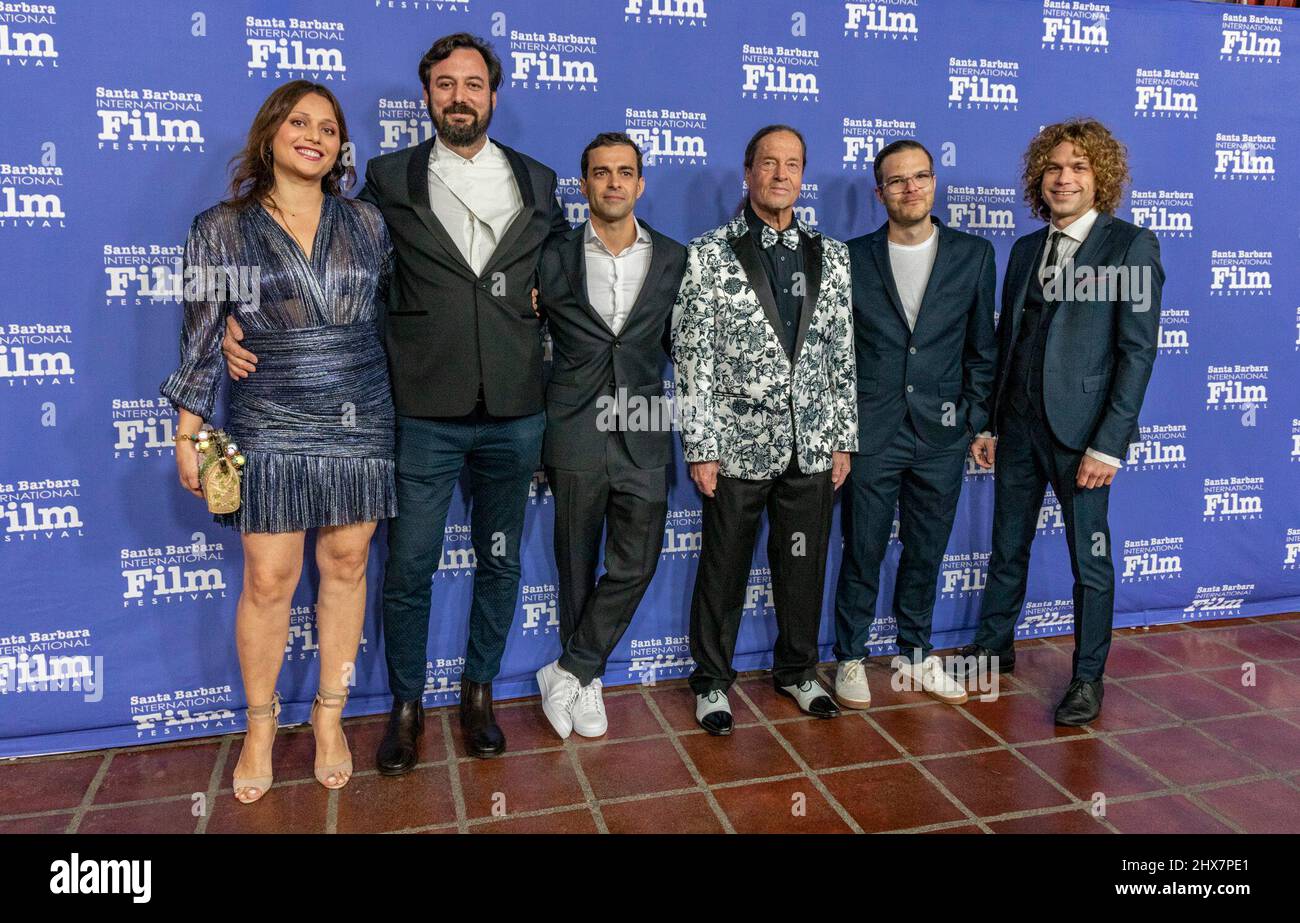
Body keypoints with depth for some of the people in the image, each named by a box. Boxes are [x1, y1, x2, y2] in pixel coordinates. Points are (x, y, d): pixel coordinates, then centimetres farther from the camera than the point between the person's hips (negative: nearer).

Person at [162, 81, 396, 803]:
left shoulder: (366, 223, 6)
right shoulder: (220, 229, 1)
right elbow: (201, 337, 2)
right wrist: (187, 433, 1)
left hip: (360, 422, 2)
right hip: (270, 427, -1)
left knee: (345, 567, 7)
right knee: (269, 581, 1)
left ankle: (329, 715, 25)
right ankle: (260, 724, 24)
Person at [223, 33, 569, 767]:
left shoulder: (538, 181, 10)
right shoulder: (389, 180, 3)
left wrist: (544, 300, 3)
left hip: (515, 411, 2)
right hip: (425, 412, -2)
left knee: (501, 562, 12)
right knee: (410, 568, 5)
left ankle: (480, 692, 32)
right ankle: (407, 706, 25)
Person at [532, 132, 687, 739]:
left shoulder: (673, 259, 6)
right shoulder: (553, 258, 3)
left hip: (644, 437, 1)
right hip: (577, 435, -1)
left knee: (635, 565, 0)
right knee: (578, 566, 9)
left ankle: (569, 673, 17)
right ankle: (585, 683, 27)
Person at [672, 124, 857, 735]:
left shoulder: (830, 256, 9)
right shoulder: (709, 255, -2)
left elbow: (842, 355, 10)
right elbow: (692, 357, -6)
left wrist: (843, 438, 6)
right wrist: (700, 447, -10)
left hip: (811, 448, 3)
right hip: (737, 447, -3)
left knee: (803, 564, 13)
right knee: (723, 568, 8)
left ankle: (797, 671, 33)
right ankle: (712, 680, 26)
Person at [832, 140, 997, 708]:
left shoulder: (973, 254, 5)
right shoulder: (852, 258, 0)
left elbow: (983, 347, 8)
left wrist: (977, 420, 4)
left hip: (942, 434, 2)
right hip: (871, 433, -2)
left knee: (926, 553, 14)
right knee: (862, 553, 6)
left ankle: (916, 655, 31)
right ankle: (850, 658, 23)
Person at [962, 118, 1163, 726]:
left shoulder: (1132, 246, -5)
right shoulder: (1026, 249, 11)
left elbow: (1137, 350, -10)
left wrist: (1109, 444, -16)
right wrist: (988, 423, 9)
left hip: (1081, 428, -5)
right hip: (1018, 425, 5)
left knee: (1090, 560, 8)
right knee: (1007, 549, 16)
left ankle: (1088, 677, 23)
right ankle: (993, 647, 33)